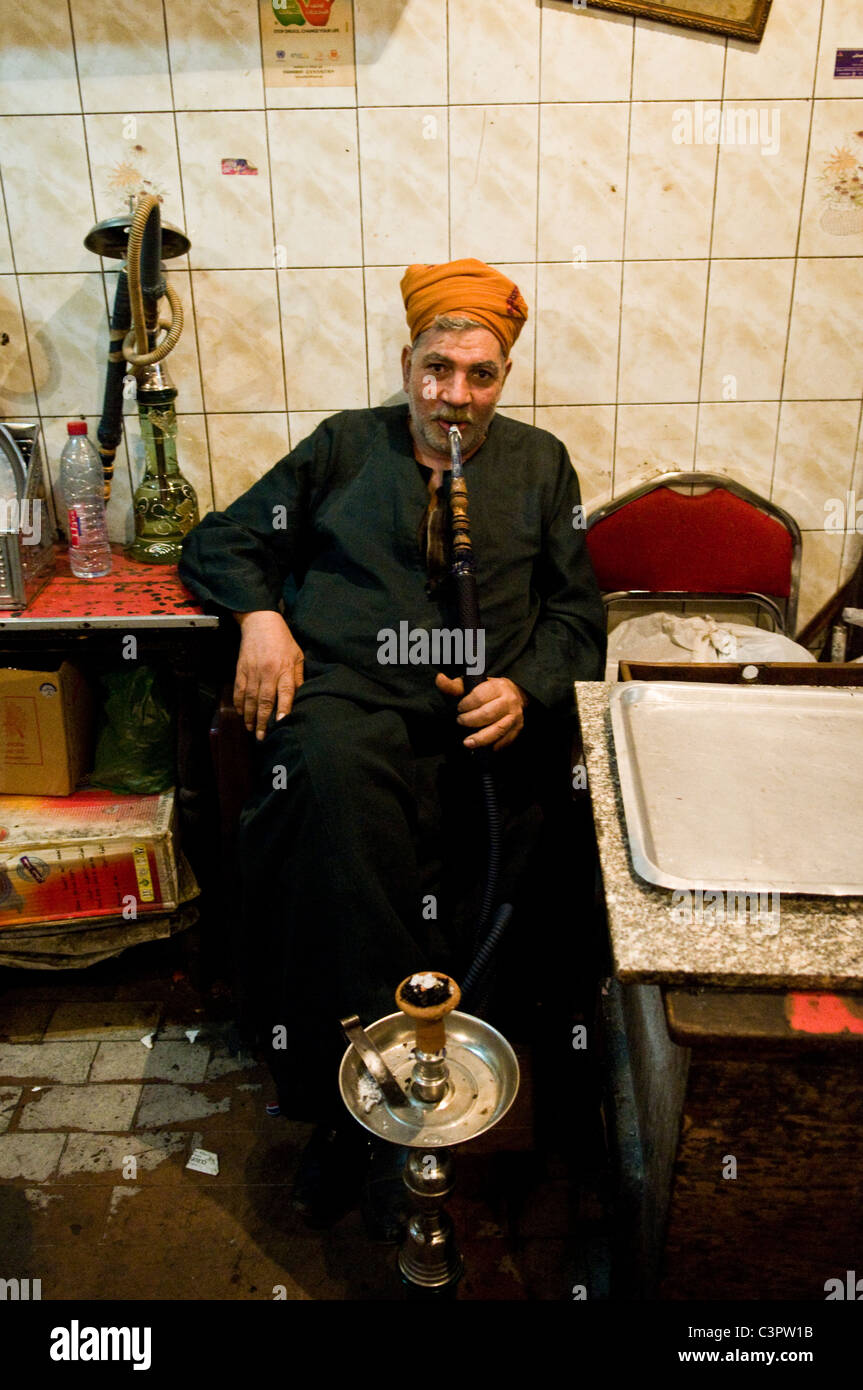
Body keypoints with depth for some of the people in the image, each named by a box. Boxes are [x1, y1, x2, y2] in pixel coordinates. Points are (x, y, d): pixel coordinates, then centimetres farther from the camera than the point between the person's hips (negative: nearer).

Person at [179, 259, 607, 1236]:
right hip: (342, 694, 0)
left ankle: (348, 1106, -11)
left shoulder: (540, 464, 21)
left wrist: (527, 688, -3)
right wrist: (260, 612, -1)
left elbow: (576, 611, 17)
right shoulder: (345, 445, 20)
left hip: (476, 720, 0)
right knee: (335, 774, -34)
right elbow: (222, 542, 20)